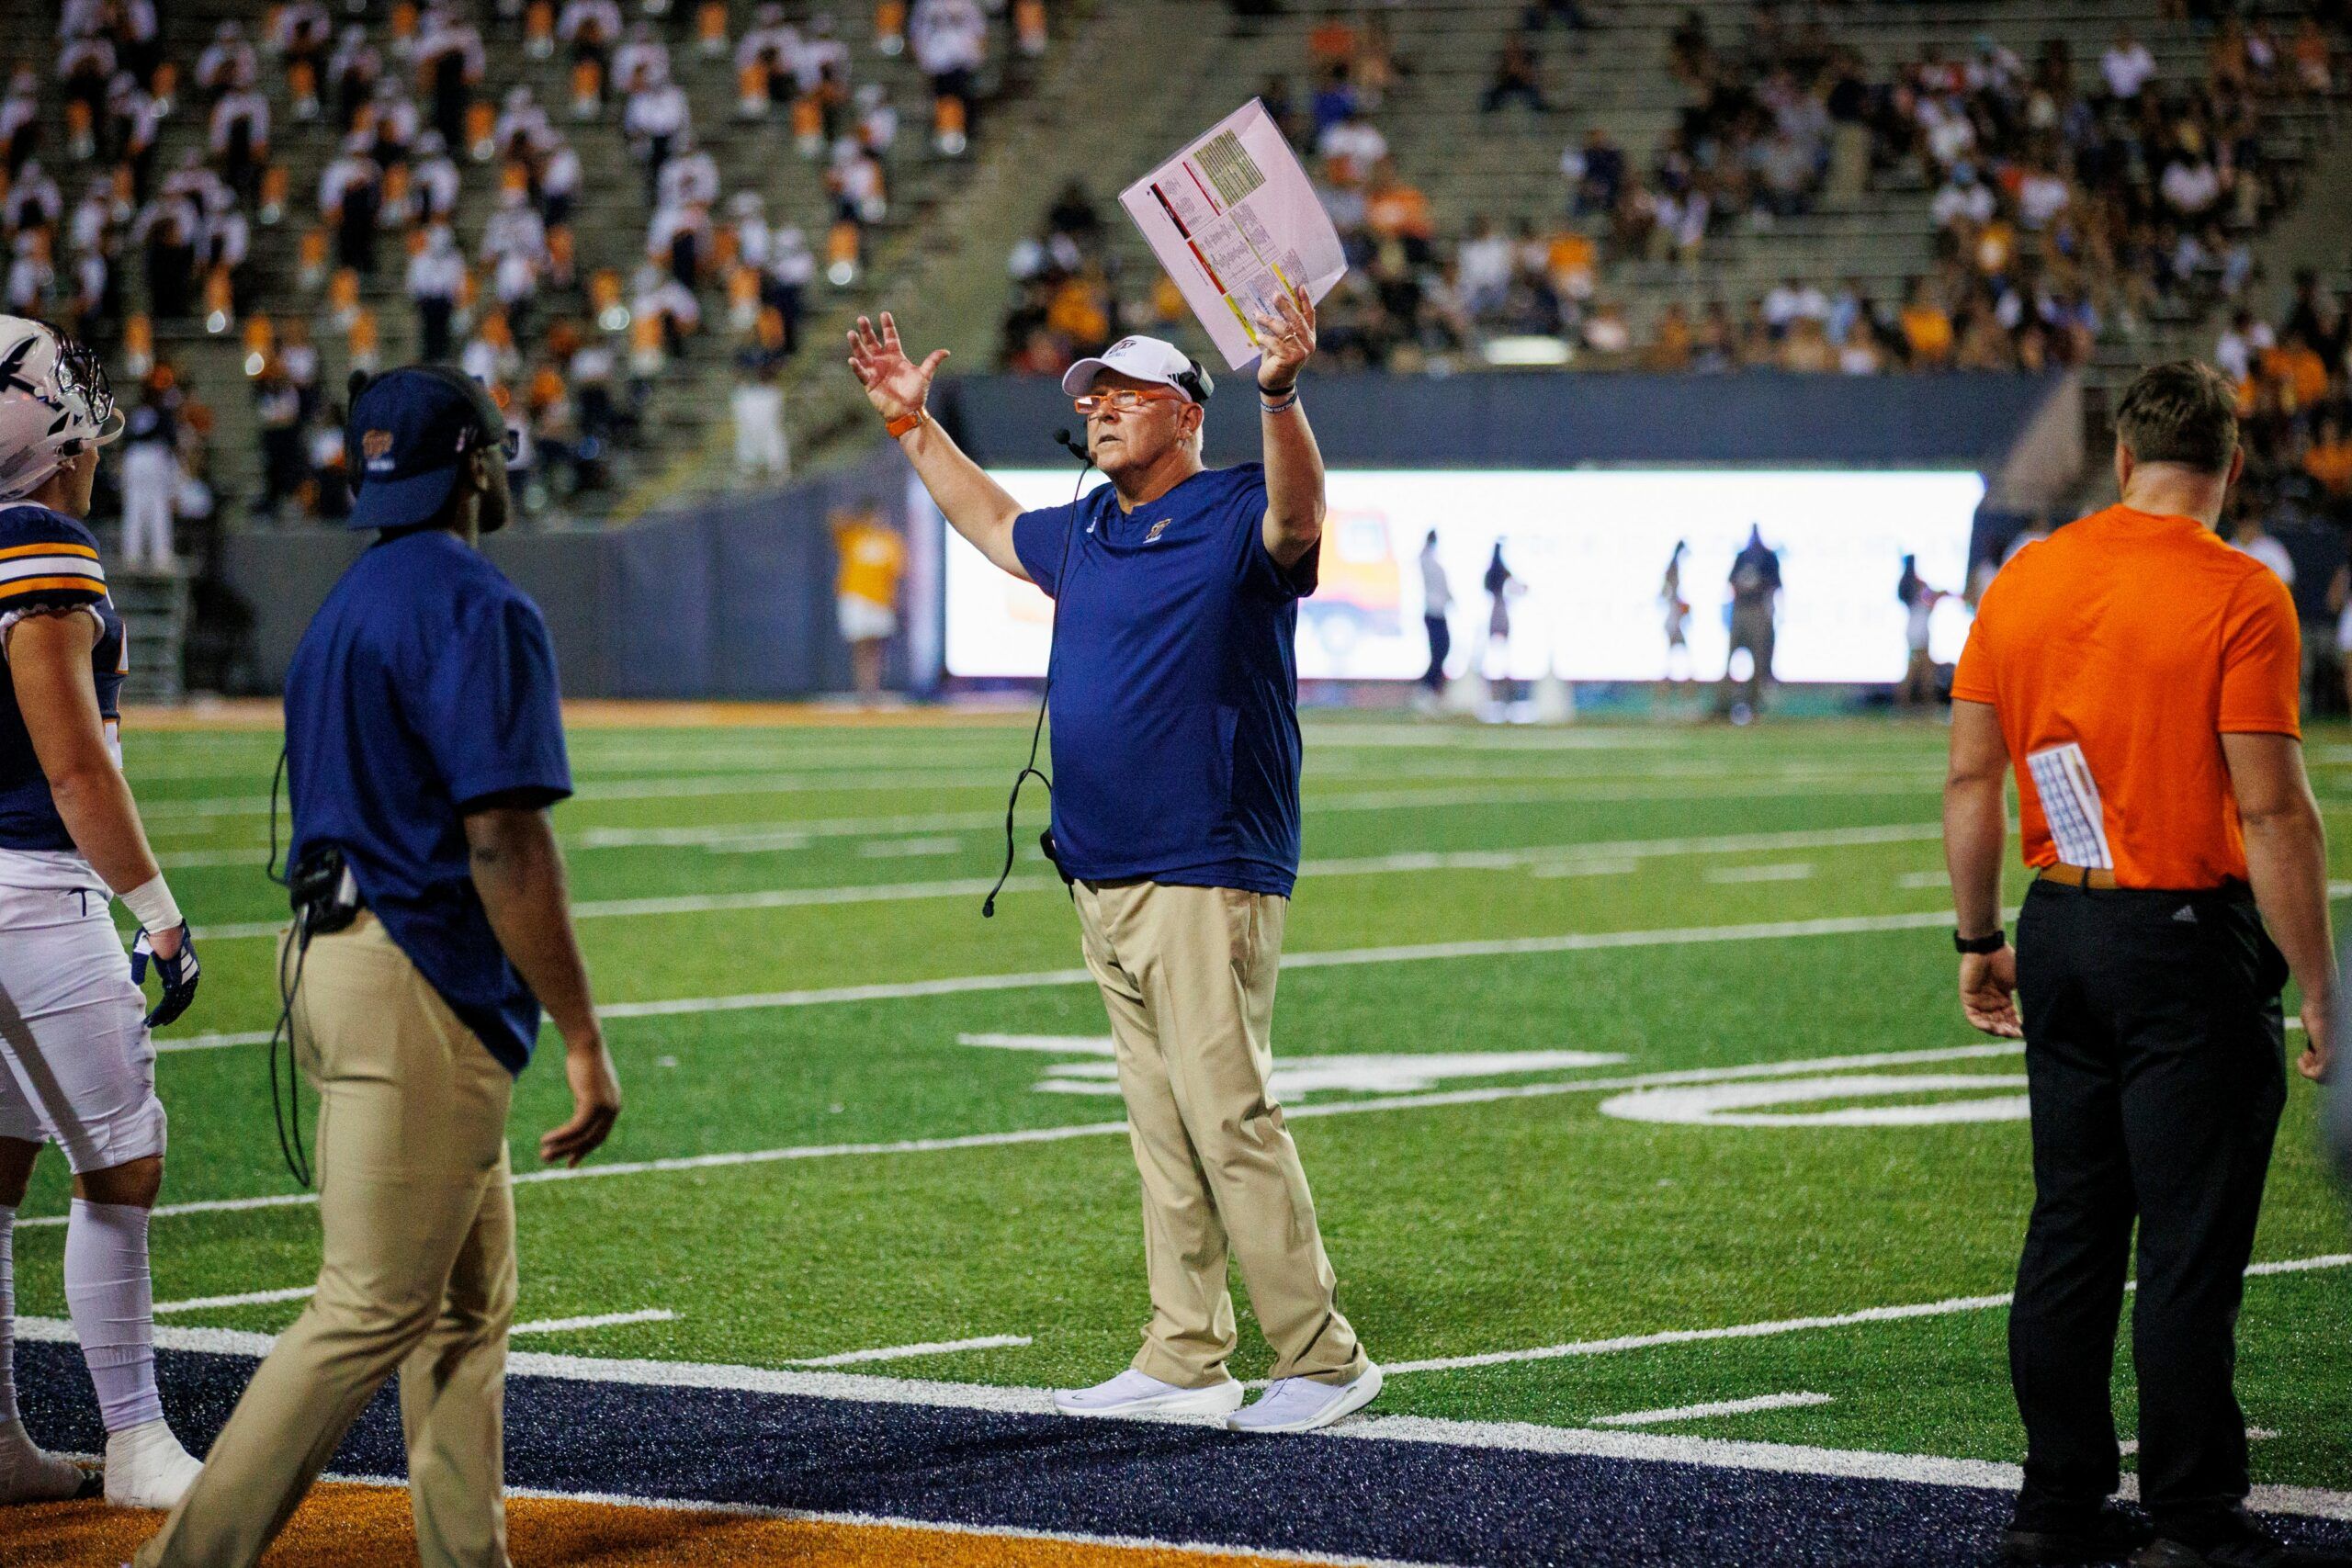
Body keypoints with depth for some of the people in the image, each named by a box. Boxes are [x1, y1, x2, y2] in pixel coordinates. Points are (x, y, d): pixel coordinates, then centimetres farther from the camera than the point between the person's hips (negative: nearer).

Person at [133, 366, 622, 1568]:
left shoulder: (347, 608, 17)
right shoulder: (477, 611, -13)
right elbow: (505, 846, -20)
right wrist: (583, 1041, -18)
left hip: (332, 956, 10)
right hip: (419, 987, -10)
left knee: (469, 1301, 15)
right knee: (374, 1310, -8)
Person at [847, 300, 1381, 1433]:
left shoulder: (1235, 517, -7)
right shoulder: (1085, 533, 17)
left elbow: (1296, 518, -30)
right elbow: (991, 521, 37)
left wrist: (1281, 395, -46)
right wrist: (912, 423, 34)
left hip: (1206, 880, -8)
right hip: (1103, 885, 8)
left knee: (1229, 1117, -12)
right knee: (1163, 1133, 11)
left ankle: (1322, 1362, -8)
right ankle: (1184, 1362, 15)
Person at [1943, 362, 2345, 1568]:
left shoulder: (2024, 581, 5)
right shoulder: (2238, 596, -12)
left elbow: (1970, 777, 8)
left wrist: (1978, 942, 18)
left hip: (2061, 929, 6)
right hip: (2189, 944, -6)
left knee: (2069, 1233, 13)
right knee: (2190, 1252, -1)